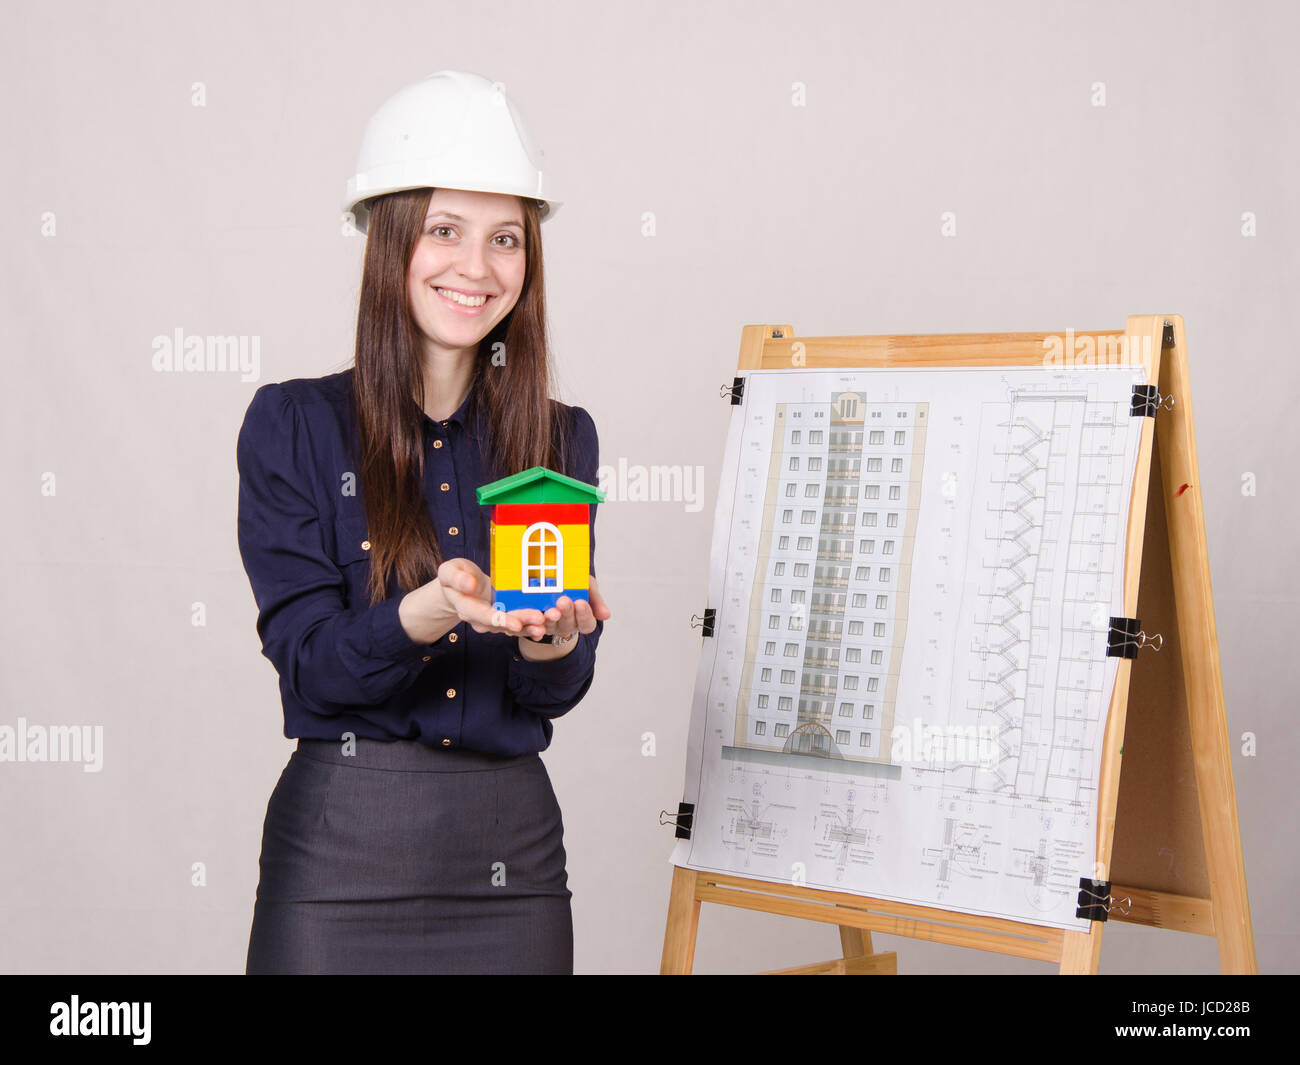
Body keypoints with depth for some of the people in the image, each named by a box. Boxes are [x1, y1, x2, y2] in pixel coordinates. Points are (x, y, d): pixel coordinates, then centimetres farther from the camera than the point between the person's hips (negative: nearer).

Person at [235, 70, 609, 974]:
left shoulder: (561, 438, 5)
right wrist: (432, 611, -28)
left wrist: (553, 640, -20)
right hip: (343, 855, -2)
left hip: (513, 858, 3)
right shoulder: (293, 425, -3)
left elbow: (554, 693, 3)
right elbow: (307, 661, -9)